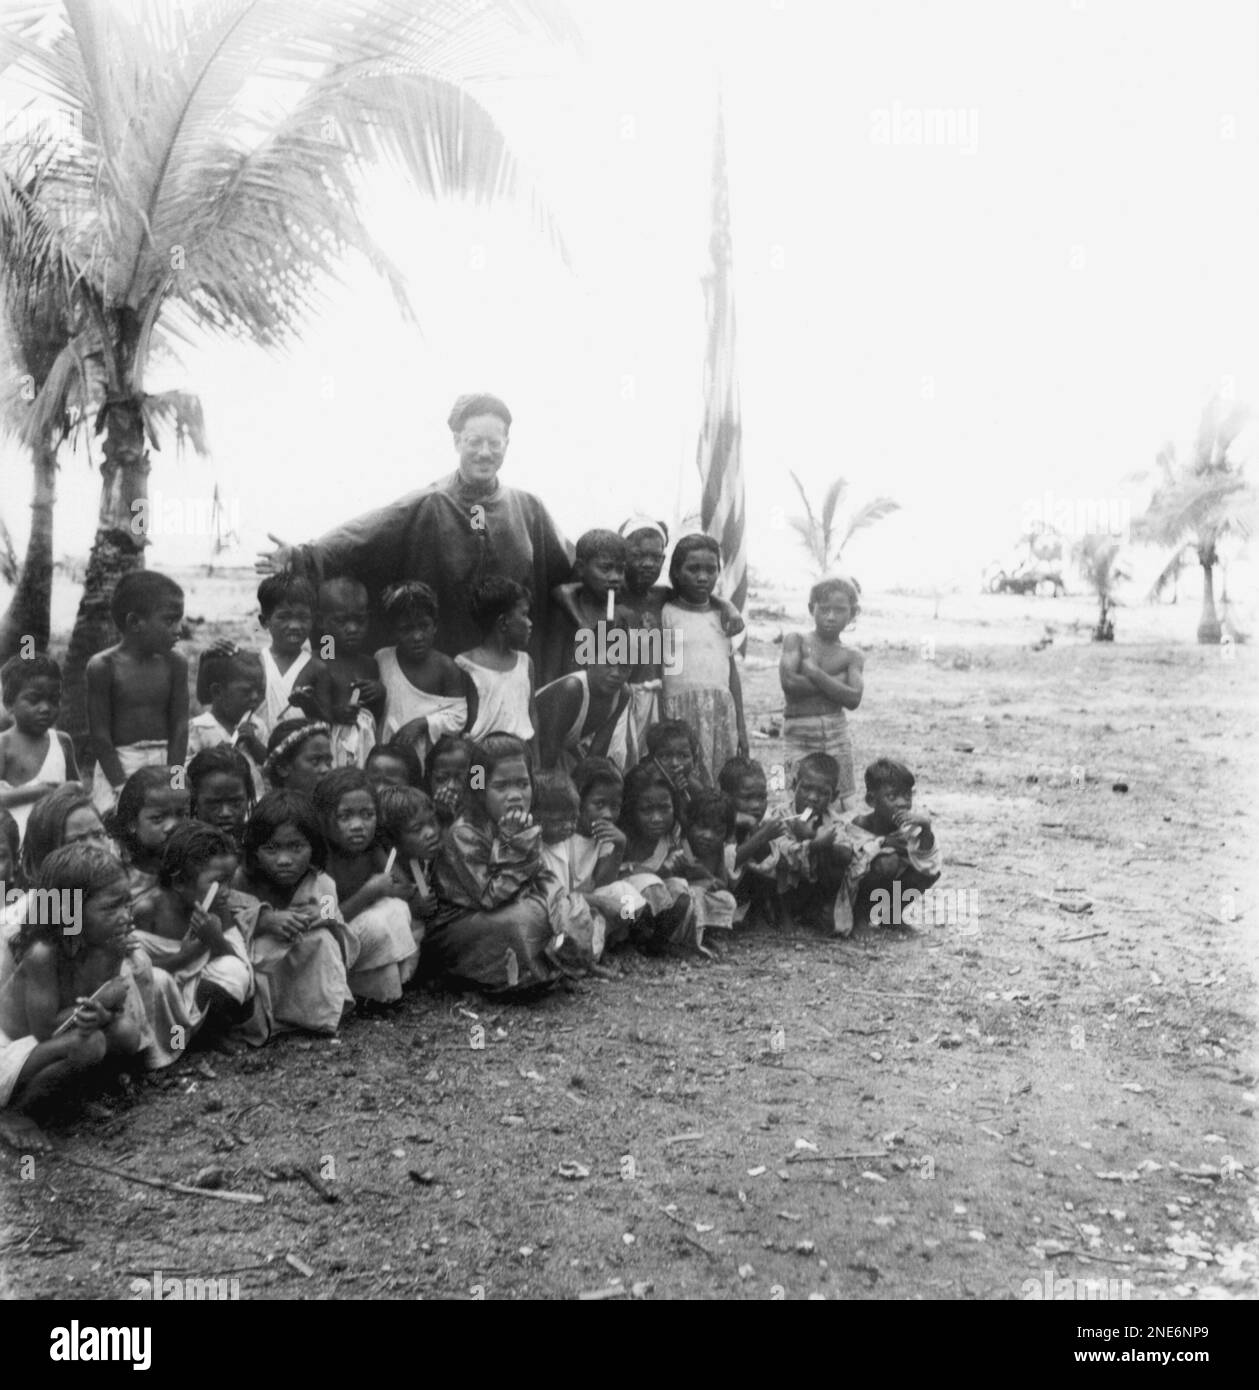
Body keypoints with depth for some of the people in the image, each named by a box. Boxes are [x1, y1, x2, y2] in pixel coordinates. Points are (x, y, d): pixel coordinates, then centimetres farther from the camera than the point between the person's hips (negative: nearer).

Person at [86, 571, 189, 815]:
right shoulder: (104, 666, -8)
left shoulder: (175, 664, 0)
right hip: (117, 765, -2)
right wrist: (121, 784, -11)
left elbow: (180, 726, -1)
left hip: (164, 760, 3)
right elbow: (99, 734, -7)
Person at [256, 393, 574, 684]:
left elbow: (567, 568, 9)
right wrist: (303, 557, -30)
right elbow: (360, 535, -17)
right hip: (439, 659, -2)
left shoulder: (527, 509, 4)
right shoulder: (425, 507, -6)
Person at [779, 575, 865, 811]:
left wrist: (815, 674, -13)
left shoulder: (853, 657, 7)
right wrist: (835, 682, -8)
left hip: (836, 732, 2)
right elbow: (789, 681, -14)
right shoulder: (796, 640, 3)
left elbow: (853, 699, -9)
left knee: (846, 805, 1)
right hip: (797, 733, -2)